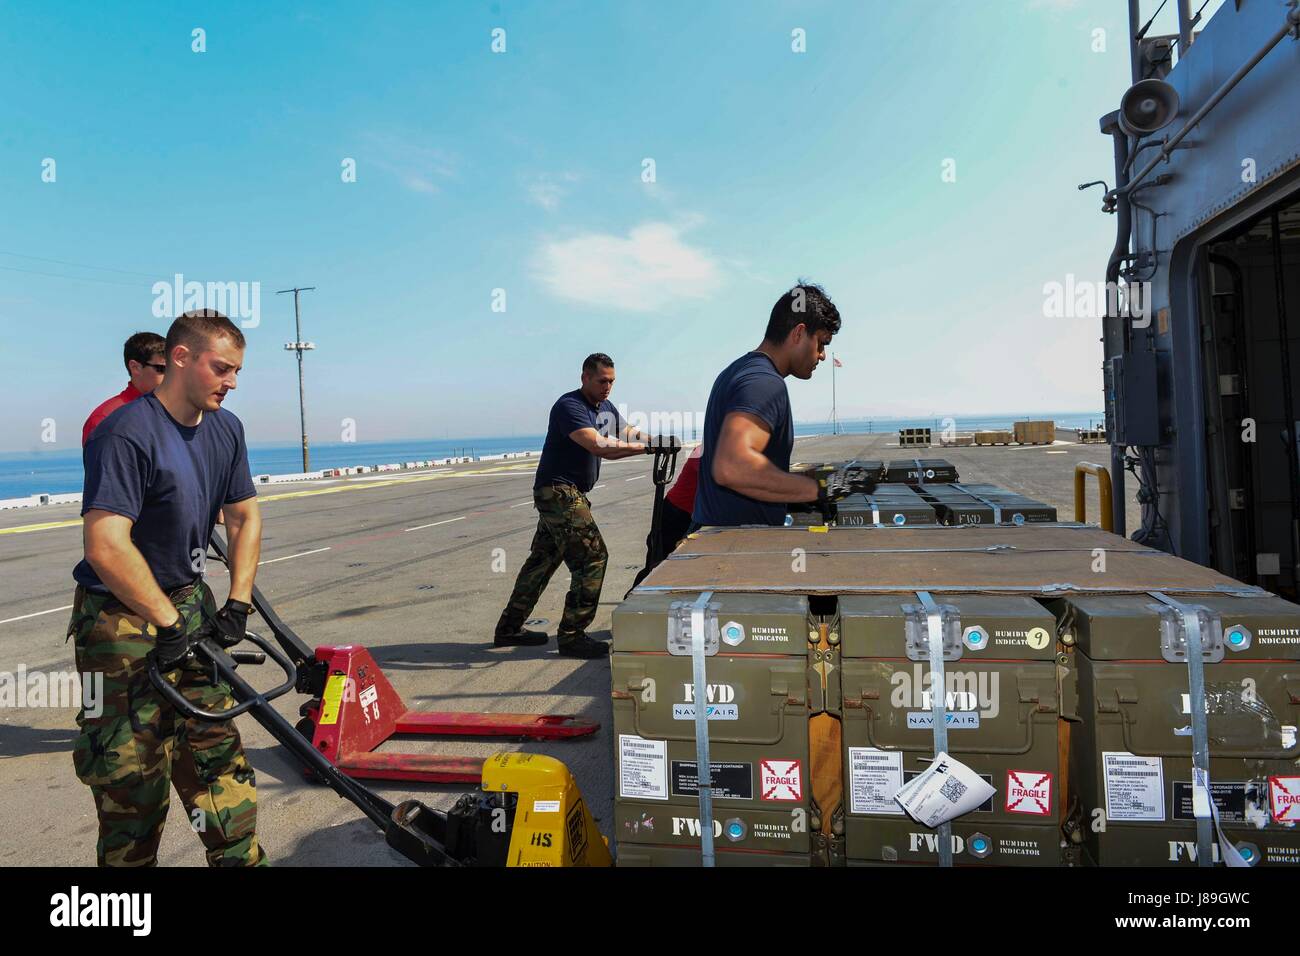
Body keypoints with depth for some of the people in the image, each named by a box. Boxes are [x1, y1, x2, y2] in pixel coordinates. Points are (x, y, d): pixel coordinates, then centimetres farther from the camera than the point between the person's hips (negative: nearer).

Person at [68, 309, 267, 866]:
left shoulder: (226, 430, 4)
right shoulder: (126, 433, -21)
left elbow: (245, 517, 10)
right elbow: (105, 547, -28)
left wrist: (238, 605, 1)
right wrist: (168, 621, -21)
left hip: (189, 603, 7)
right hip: (122, 618, -7)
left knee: (217, 748, 12)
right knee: (132, 772, 2)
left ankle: (238, 857, 24)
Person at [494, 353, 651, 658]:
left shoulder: (606, 408, 14)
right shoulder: (569, 406, -16)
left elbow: (629, 433, 7)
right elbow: (598, 445, -29)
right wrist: (643, 448, -30)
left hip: (569, 495, 10)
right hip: (558, 492, -10)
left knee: (543, 559, 13)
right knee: (592, 556, -14)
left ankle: (509, 629, 22)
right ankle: (571, 636, -8)